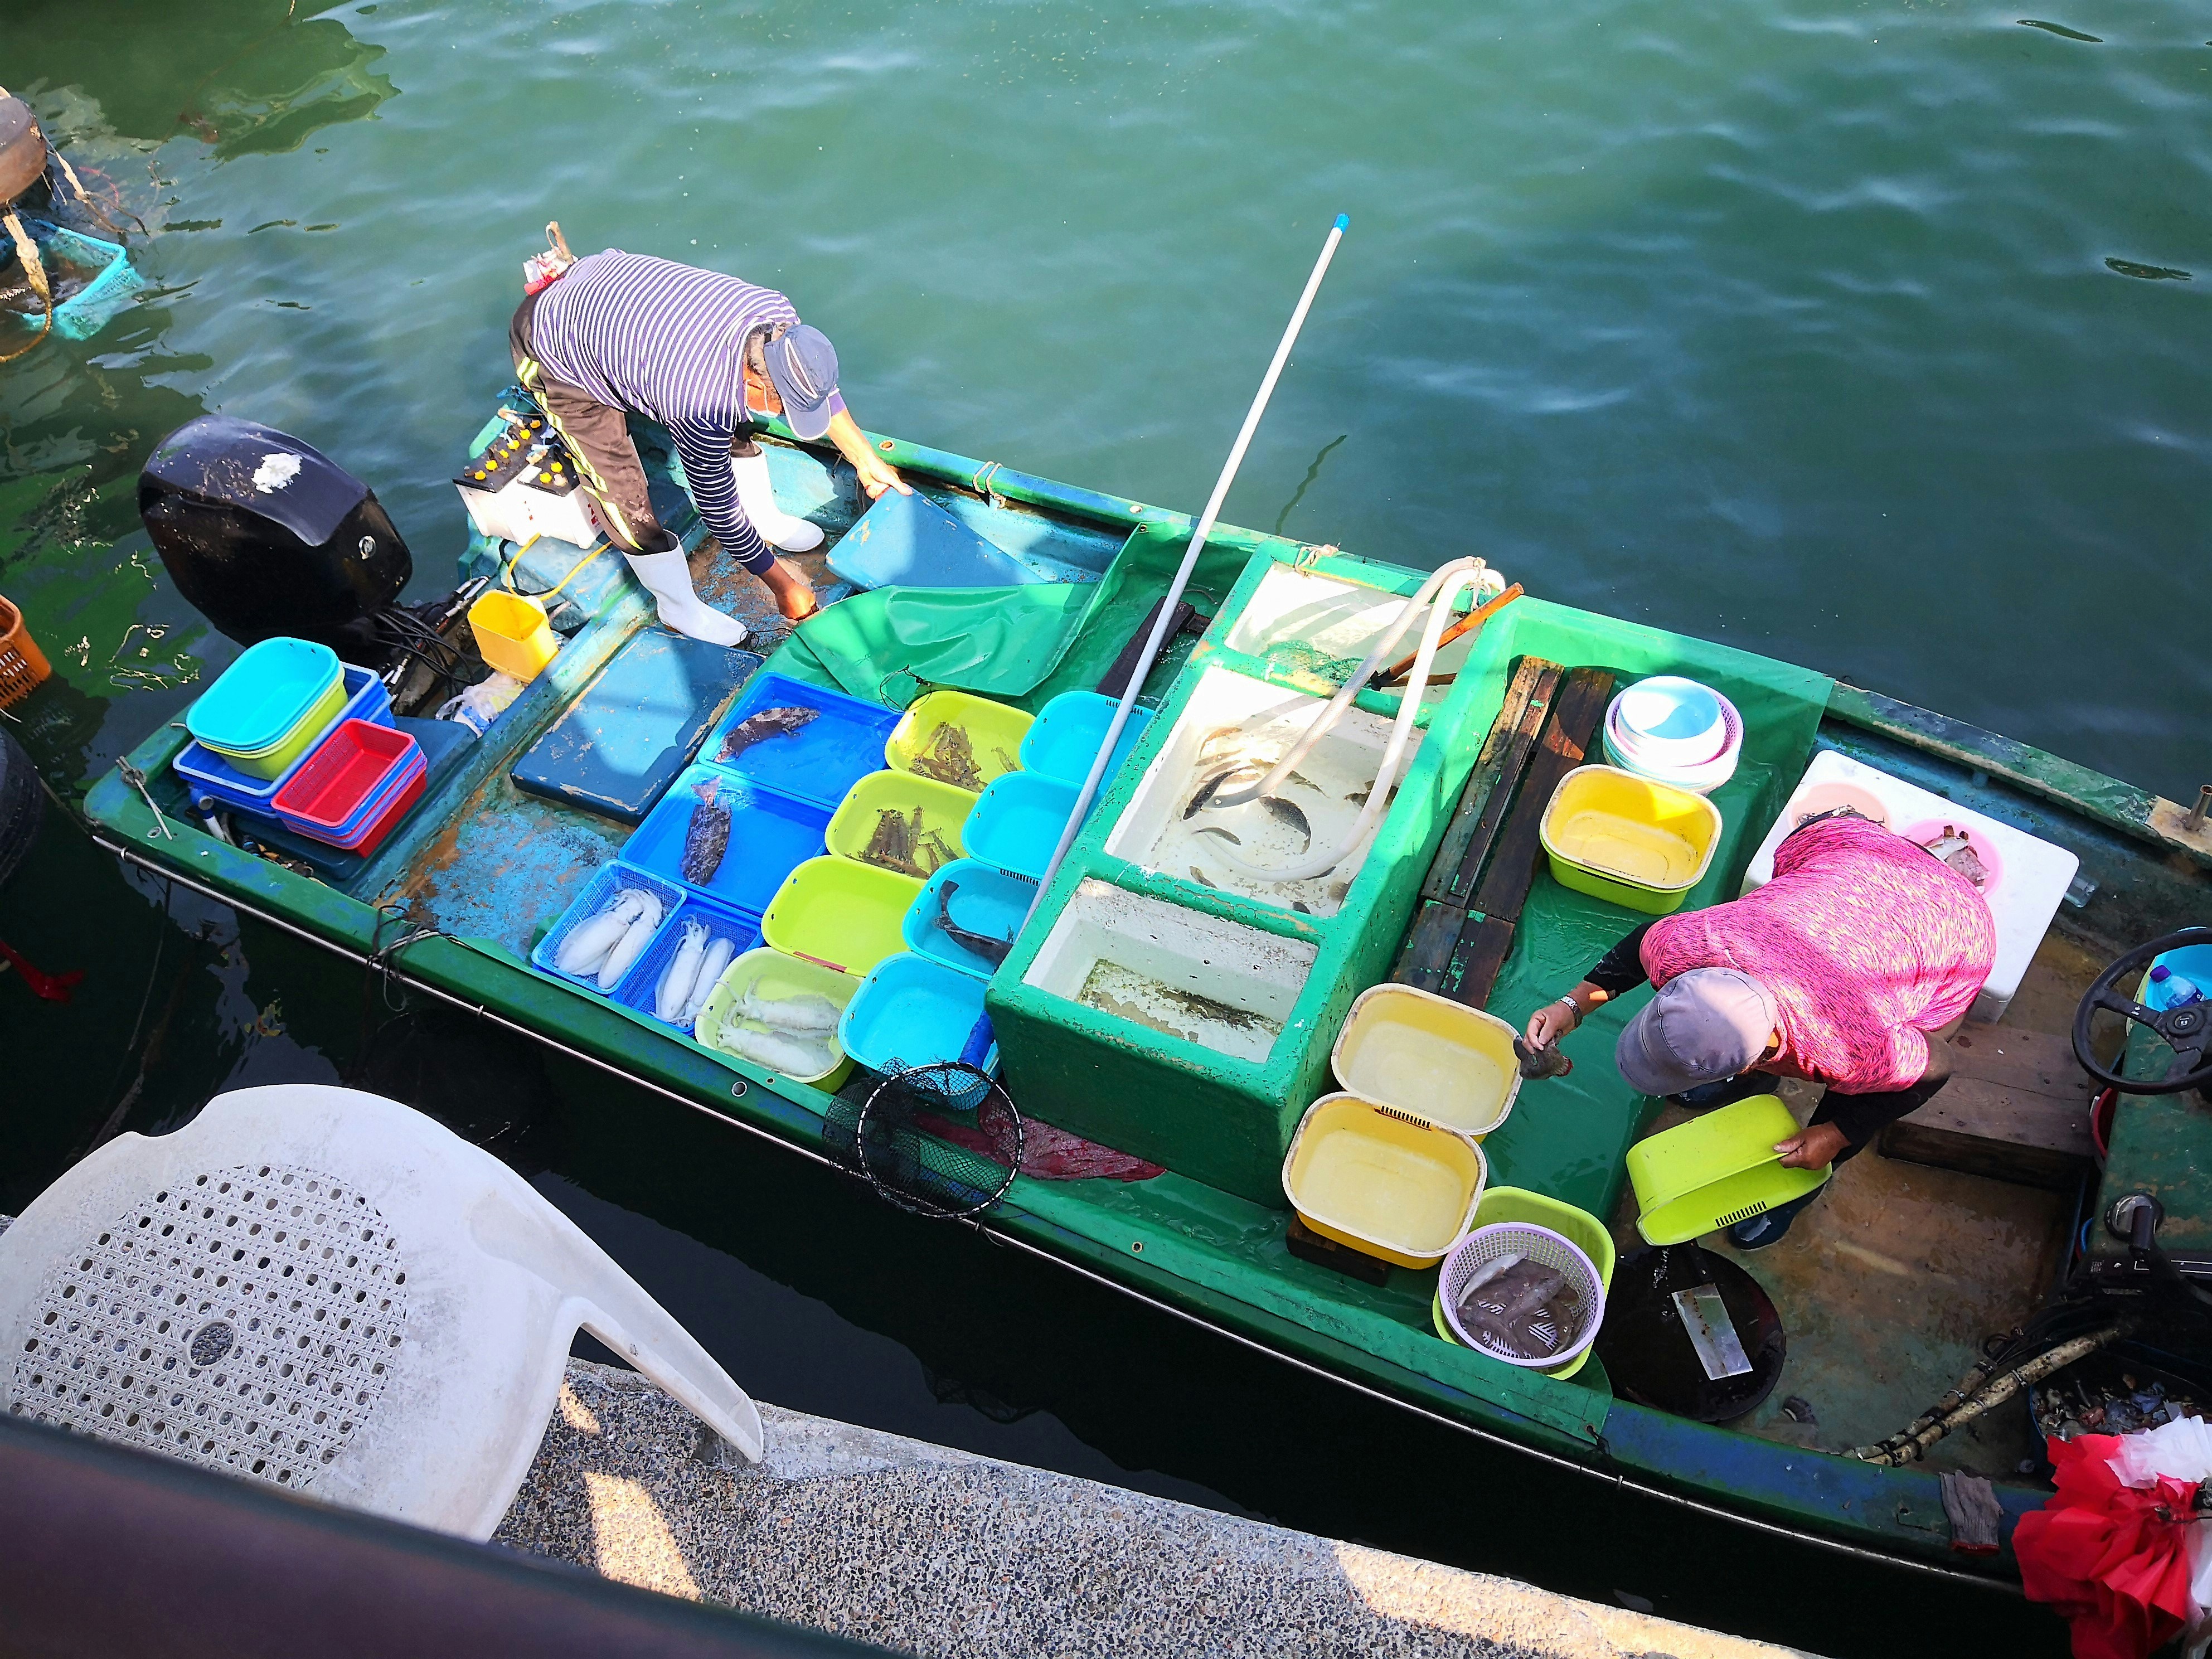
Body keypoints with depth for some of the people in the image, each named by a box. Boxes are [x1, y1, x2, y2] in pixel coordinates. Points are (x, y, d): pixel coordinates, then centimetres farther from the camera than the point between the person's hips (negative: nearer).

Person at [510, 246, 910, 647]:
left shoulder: (776, 314, -23)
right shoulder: (705, 407, -40)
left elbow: (817, 381, 0)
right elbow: (719, 508, -25)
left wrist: (865, 458, 3)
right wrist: (784, 587, -15)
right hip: (554, 353, -7)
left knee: (733, 427, 11)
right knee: (621, 489, -5)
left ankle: (766, 521, 35)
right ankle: (680, 608, 16)